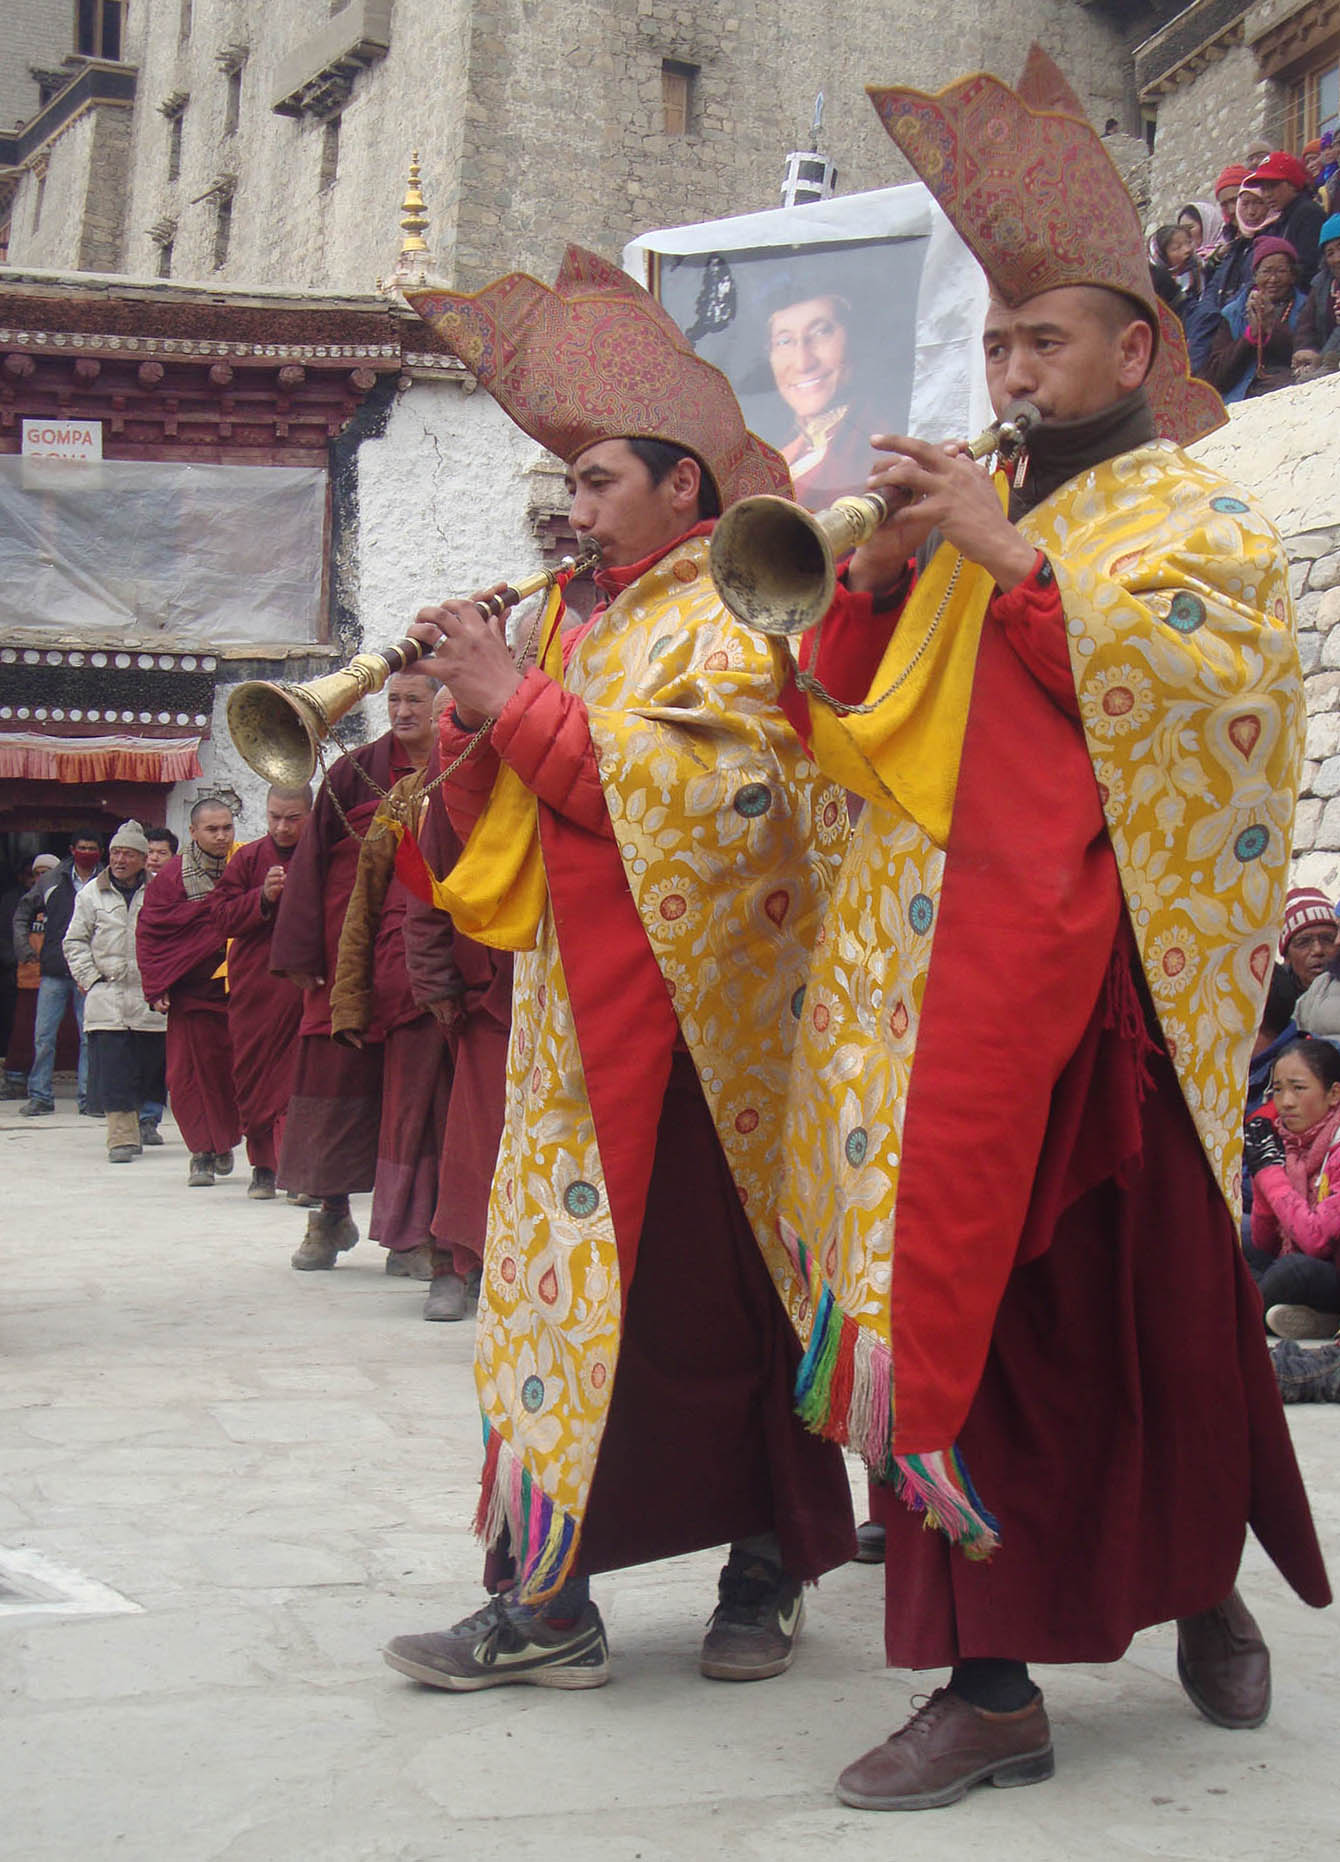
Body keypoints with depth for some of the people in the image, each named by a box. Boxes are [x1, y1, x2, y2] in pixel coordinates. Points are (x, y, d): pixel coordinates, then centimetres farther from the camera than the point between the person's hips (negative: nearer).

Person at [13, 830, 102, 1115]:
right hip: (54, 971, 2)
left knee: (90, 1037, 1)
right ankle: (40, 1096, 10)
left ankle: (89, 1097, 7)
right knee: (44, 1035, 2)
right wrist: (24, 947, 9)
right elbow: (23, 913, 20)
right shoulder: (52, 881, 8)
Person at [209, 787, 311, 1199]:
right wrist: (264, 897, -10)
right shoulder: (249, 858, 9)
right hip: (256, 988, 2)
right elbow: (221, 917, 4)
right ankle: (264, 1166, 19)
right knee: (254, 1076, 6)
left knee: (302, 1077, -10)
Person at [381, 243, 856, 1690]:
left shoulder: (733, 615, -3)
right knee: (558, 1283, 2)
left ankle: (767, 1568, 12)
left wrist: (522, 703, -17)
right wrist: (475, 718, 0)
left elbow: (699, 794, -19)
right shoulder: (586, 625, 20)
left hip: (685, 1025, -7)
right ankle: (541, 1601, 3)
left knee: (709, 1296, -2)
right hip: (579, 1027, 7)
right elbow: (508, 834, 18)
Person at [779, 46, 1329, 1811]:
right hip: (937, 978, 4)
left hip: (1090, 980, -4)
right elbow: (841, 726, 17)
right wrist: (878, 574, 0)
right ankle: (989, 1684, 1)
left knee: (1150, 1310, 3)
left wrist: (1009, 561, -14)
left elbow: (1197, 688, -13)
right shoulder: (964, 522, 22)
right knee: (967, 1307, -2)